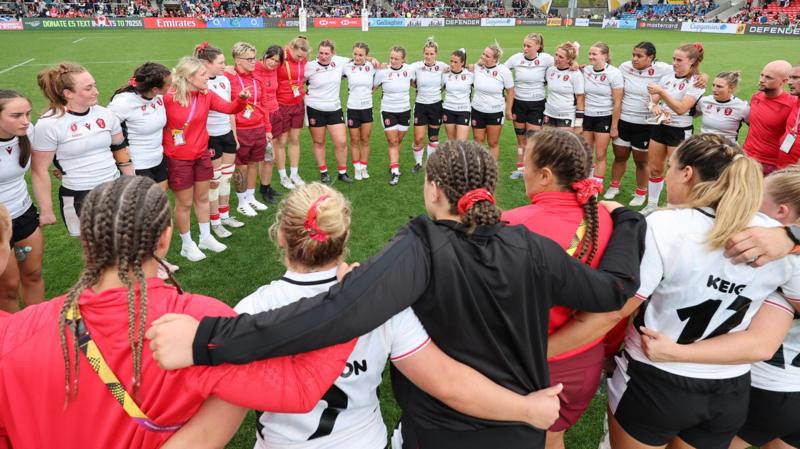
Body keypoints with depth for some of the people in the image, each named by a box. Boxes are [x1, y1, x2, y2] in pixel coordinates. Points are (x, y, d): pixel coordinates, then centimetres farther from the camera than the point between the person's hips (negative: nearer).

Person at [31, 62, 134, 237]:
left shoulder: (105, 114, 0)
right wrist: (46, 211, -5)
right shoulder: (49, 124, -13)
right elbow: (39, 171, -8)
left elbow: (120, 150, 11)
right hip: (79, 199, -4)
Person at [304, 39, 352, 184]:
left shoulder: (339, 62, -4)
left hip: (334, 108, 2)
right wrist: (306, 93, -2)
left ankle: (342, 172, 16)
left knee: (341, 142, -2)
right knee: (318, 142, 9)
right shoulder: (310, 66, -10)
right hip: (315, 109, -2)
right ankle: (323, 172, 25)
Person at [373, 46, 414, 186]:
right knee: (392, 142, -5)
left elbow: (415, 83, 15)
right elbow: (372, 88, -2)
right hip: (388, 111, -3)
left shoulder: (409, 70, -6)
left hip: (405, 111, 3)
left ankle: (393, 166, 30)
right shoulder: (383, 72, -13)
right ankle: (395, 172, -4)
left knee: (399, 141, 13)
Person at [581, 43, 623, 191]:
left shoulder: (614, 73, -11)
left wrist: (614, 126, -11)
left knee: (600, 156, 1)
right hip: (587, 116, 4)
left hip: (605, 118, -4)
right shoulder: (585, 70, -2)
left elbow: (617, 103, -10)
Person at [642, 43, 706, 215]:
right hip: (660, 127, 5)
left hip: (680, 131, -5)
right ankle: (652, 205, 25)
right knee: (654, 169, 11)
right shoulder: (667, 77, 4)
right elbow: (653, 100, 6)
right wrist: (655, 106, -17)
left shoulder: (696, 83, -13)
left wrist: (661, 92, -32)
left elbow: (681, 109, -24)